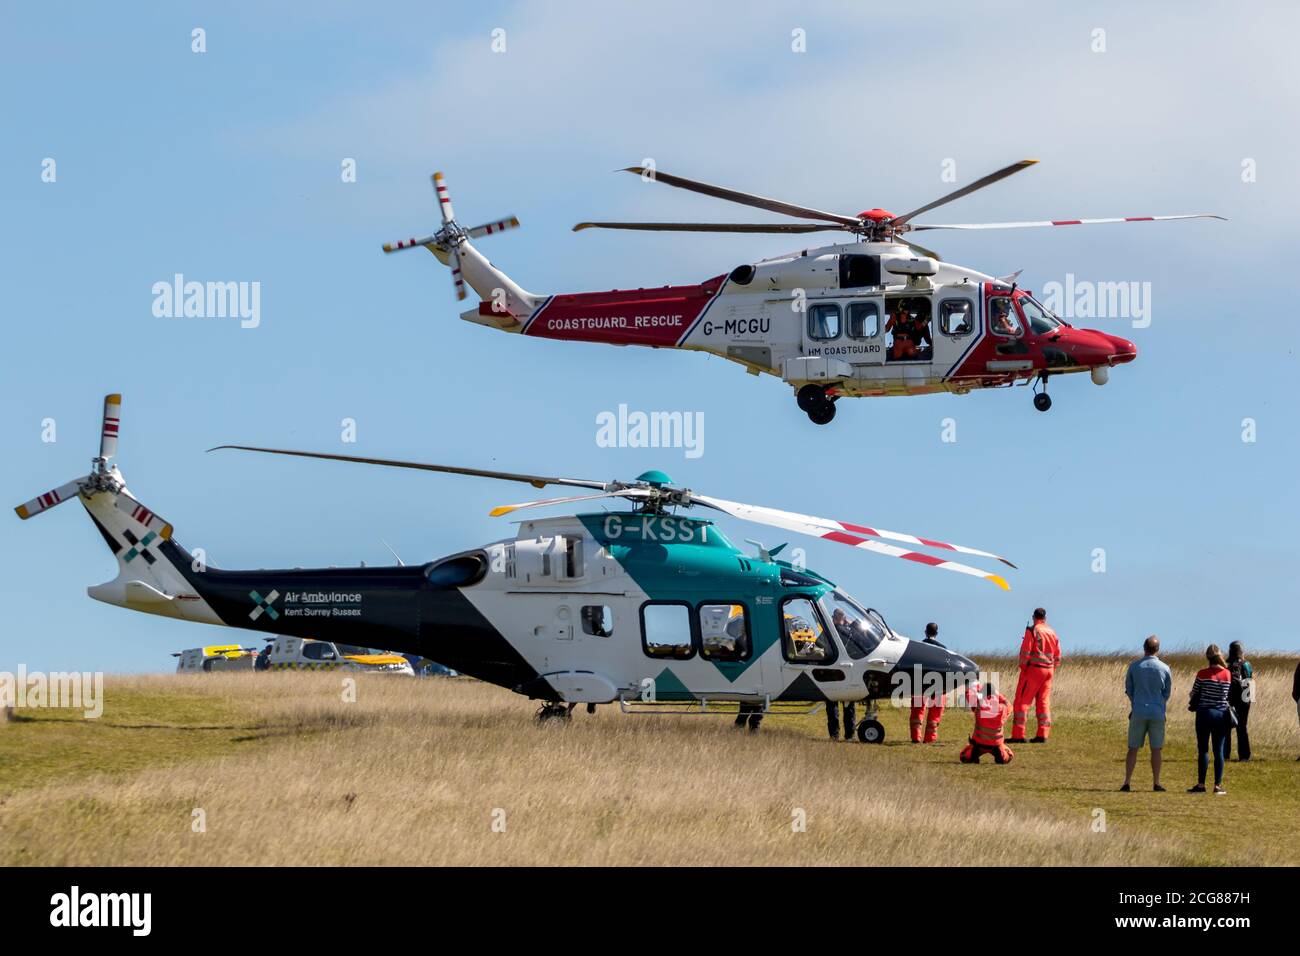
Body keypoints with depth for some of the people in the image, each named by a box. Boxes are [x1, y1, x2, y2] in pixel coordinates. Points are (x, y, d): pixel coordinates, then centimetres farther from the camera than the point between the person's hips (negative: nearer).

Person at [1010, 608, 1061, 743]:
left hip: (1033, 668, -6)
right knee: (1043, 702, 10)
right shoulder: (1052, 633, 11)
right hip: (1048, 671, 6)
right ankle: (1042, 735, 6)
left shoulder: (1032, 630, -9)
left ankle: (1018, 735, -8)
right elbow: (1057, 656, 13)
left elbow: (1025, 651, -14)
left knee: (1022, 701, -3)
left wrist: (1022, 667, -5)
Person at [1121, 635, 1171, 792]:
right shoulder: (1164, 668, -4)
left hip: (1138, 712, 0)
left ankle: (1127, 783, 0)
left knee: (1133, 748, 4)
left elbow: (1128, 689, 6)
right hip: (1157, 713, 0)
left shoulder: (1134, 666, -3)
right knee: (1156, 749, 6)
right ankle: (1156, 783, 7)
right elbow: (1167, 693, 5)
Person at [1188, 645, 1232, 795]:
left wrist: (1191, 705, 20)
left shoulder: (1202, 674, -10)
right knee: (1219, 751, 5)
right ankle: (1218, 785, 3)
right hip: (1222, 714, 3)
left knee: (1203, 750, 3)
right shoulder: (1228, 674, -1)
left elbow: (1194, 694, 0)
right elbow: (1230, 694, 8)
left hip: (1205, 714, -3)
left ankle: (1201, 784, 2)